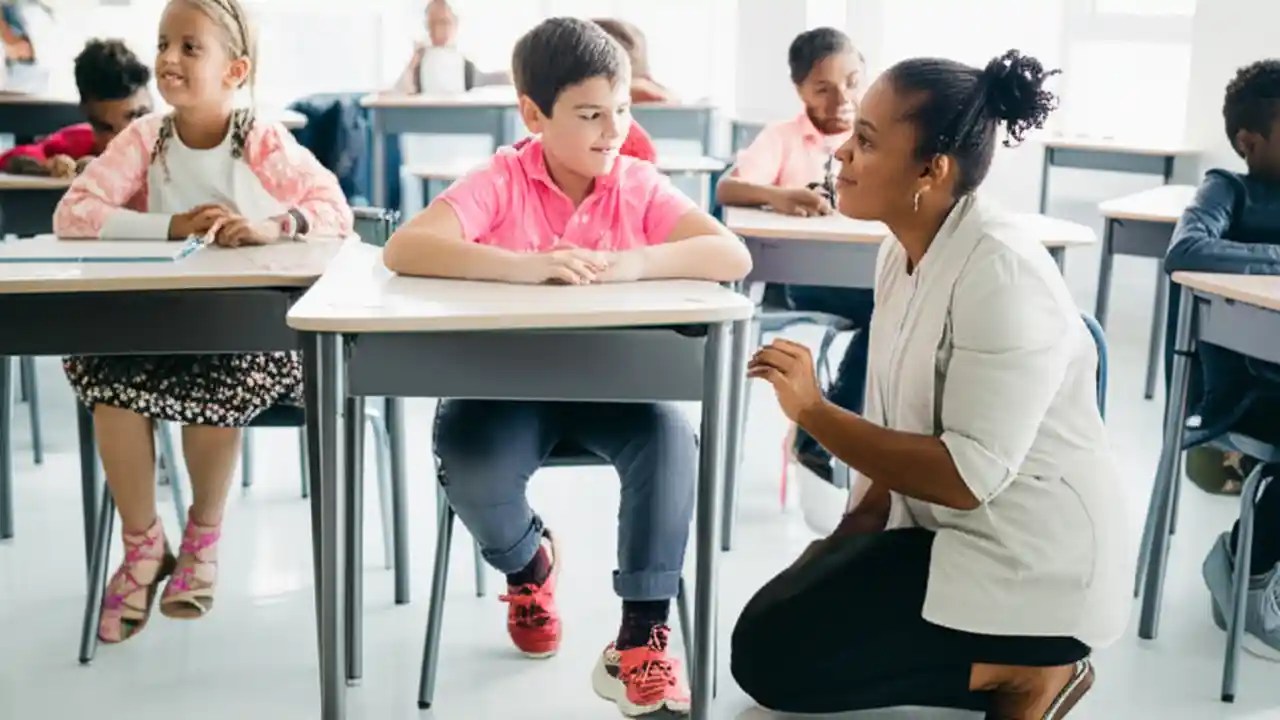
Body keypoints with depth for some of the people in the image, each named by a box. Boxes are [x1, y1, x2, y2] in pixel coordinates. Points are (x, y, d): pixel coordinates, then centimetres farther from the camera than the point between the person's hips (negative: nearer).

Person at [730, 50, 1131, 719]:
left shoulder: (1001, 270, -25)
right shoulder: (905, 247, 3)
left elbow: (968, 476, -27)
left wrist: (814, 412, -28)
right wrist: (853, 533, 1)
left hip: (1027, 563, -9)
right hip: (945, 529, 9)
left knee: (771, 656, -12)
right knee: (769, 623, 7)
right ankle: (999, 664, 11)